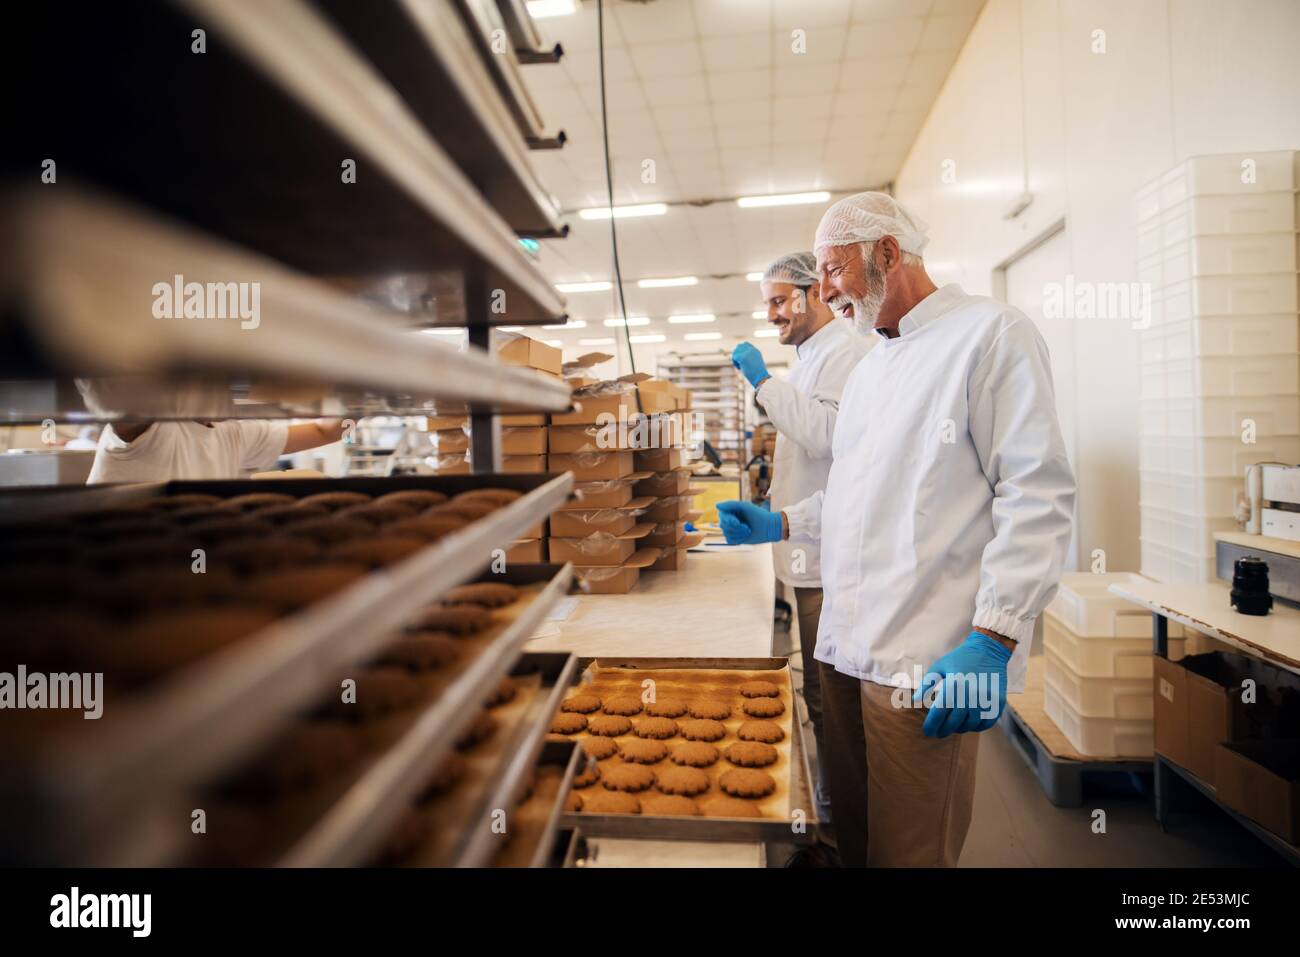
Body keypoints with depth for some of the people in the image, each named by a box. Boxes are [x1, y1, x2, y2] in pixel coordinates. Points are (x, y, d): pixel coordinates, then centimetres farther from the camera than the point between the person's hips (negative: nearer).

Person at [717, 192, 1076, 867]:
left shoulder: (990, 334, -6)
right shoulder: (867, 369, 20)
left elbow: (1037, 495, -15)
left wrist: (992, 640, -21)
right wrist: (782, 526, 12)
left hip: (924, 666, -8)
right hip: (848, 649, 8)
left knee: (906, 852, 3)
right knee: (844, 841, 17)